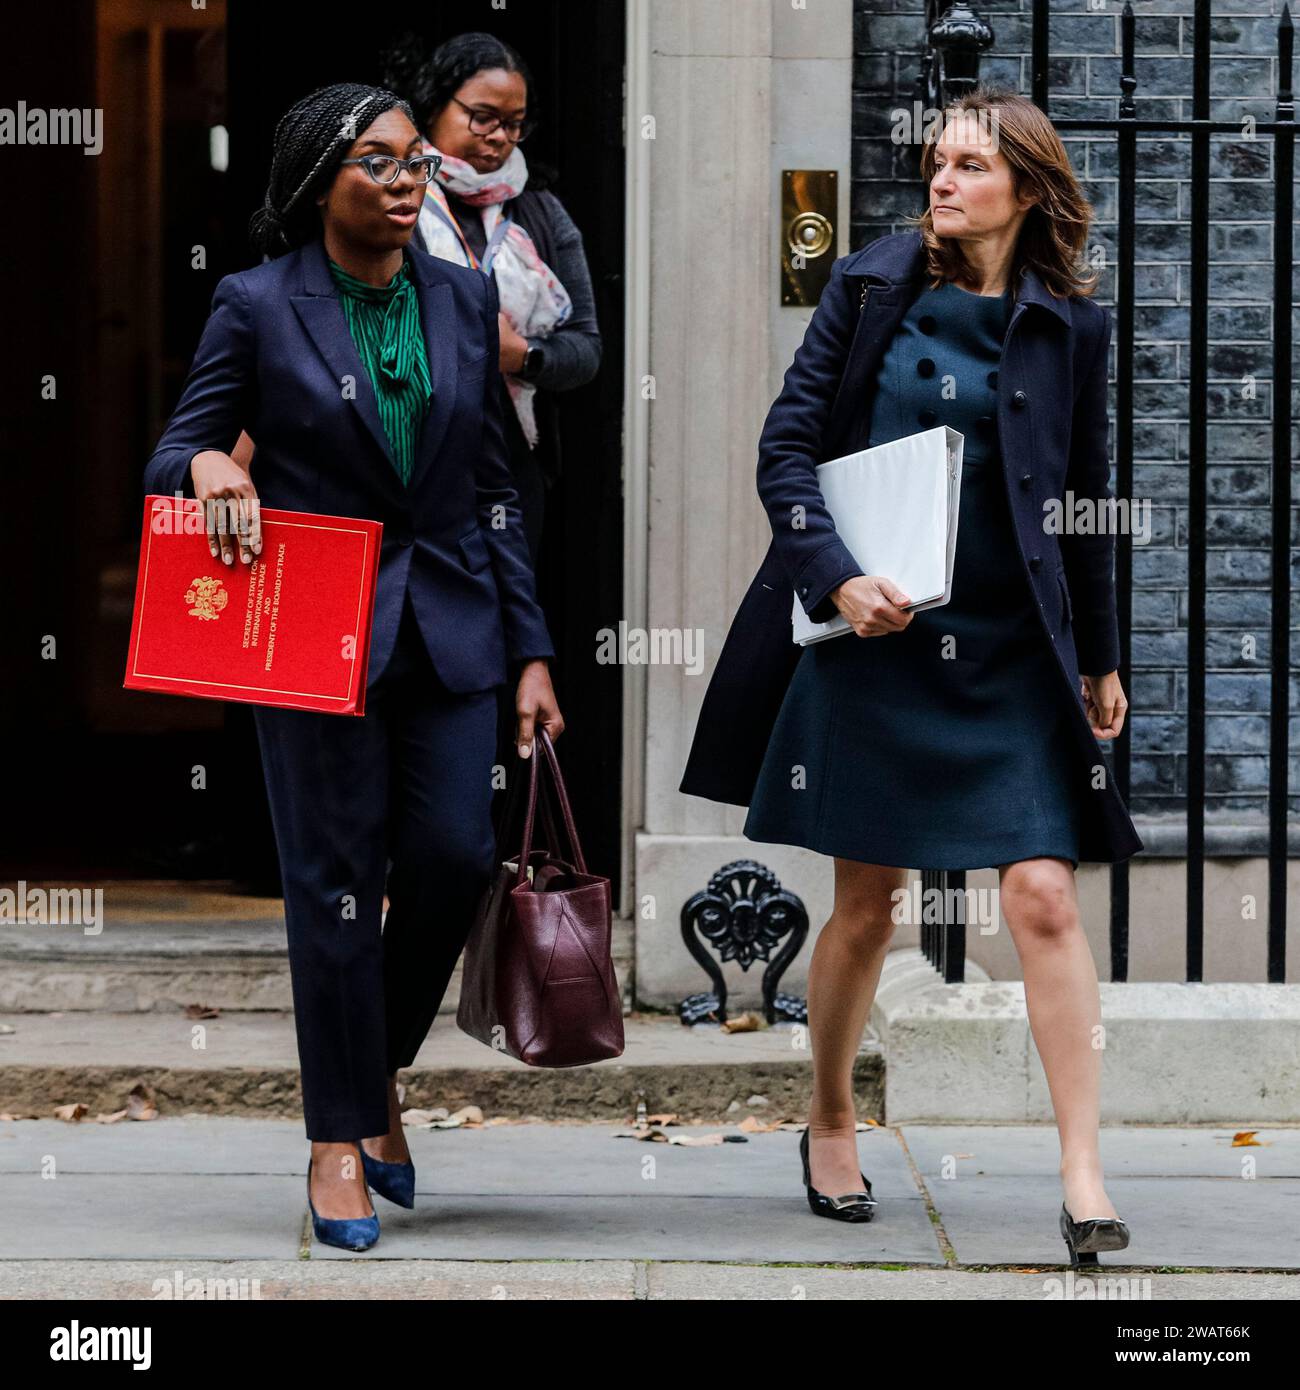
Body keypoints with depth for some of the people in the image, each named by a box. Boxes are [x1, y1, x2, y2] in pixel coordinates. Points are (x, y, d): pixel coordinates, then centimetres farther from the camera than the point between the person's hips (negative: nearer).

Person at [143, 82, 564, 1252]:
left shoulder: (464, 300, 8)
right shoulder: (258, 308, -3)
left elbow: (494, 488, 11)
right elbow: (173, 460, 0)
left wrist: (530, 651, 7)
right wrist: (209, 465, -25)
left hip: (447, 628, 3)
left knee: (455, 855, -6)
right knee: (336, 880, 0)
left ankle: (379, 1076, 20)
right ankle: (340, 1138, 12)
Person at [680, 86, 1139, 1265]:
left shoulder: (1068, 324, 3)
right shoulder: (872, 286, 1)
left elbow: (1084, 498, 10)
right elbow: (787, 446, 0)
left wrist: (1100, 660, 14)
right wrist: (837, 579, -13)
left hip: (1010, 655, 0)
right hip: (871, 638, 0)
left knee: (1044, 898, -8)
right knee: (867, 902, 7)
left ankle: (1083, 1172, -3)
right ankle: (831, 1123, 28)